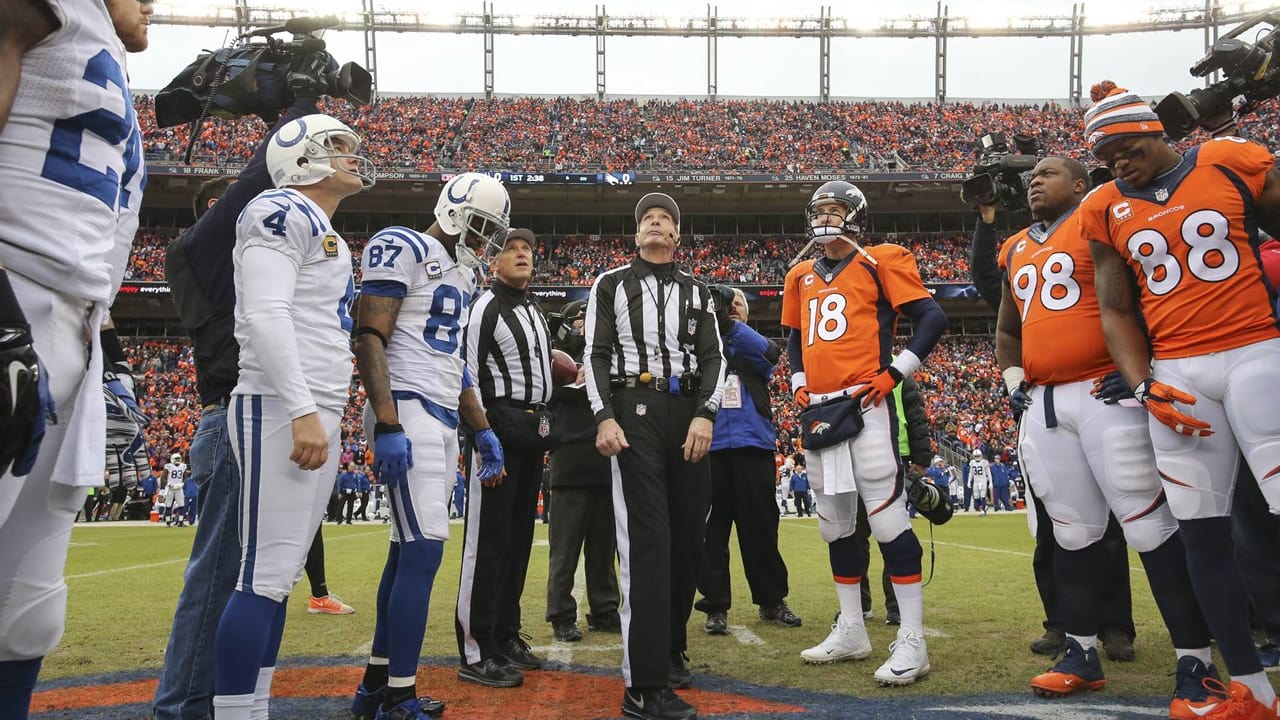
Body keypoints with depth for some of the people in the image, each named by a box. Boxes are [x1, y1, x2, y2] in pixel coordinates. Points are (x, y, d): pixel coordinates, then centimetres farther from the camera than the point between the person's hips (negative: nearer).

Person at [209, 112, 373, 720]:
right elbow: (265, 315, -18)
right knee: (265, 574, -11)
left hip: (317, 416, 10)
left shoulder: (328, 237, 23)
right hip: (281, 412, -10)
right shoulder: (283, 212, -6)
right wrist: (304, 409, -24)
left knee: (280, 575, 9)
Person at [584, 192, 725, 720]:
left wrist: (705, 414, -8)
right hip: (633, 411, -4)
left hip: (688, 413, 4)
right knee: (648, 539, -15)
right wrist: (604, 417, -11)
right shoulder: (611, 285, 11)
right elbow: (596, 355, 3)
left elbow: (713, 357, 8)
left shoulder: (696, 292, 17)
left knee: (687, 535, 5)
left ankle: (670, 650, 23)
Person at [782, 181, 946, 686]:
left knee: (887, 517, -11)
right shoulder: (802, 277, 18)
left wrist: (895, 371, -9)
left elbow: (932, 317, -4)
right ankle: (851, 632, 22)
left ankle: (912, 642, -7)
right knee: (836, 524, 12)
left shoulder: (879, 263, 0)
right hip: (818, 412, 7)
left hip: (864, 407, -7)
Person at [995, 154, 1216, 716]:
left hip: (1104, 395, -6)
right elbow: (1007, 329, 30)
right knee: (1073, 532, 11)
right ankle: (1082, 653, 20)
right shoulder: (1016, 251, 20)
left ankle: (1195, 663, -3)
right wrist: (1012, 377, 13)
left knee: (1150, 526, -8)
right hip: (1043, 406, 6)